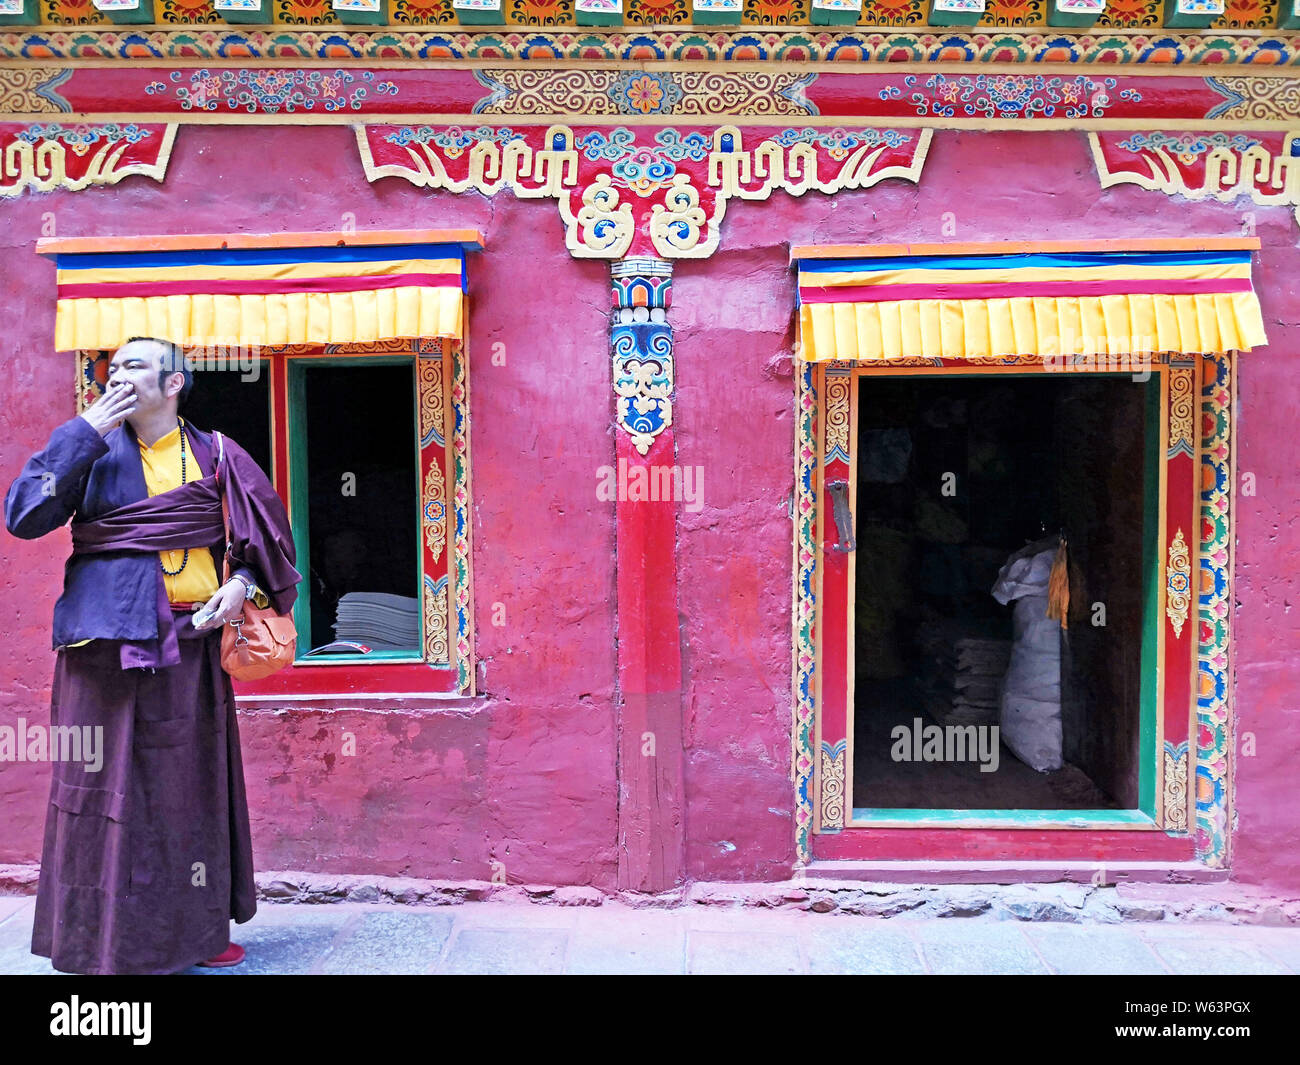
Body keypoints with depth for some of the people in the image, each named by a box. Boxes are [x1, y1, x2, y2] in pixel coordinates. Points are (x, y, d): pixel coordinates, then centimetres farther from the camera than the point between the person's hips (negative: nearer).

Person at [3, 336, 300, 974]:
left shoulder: (214, 455, 7)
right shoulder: (94, 450, 8)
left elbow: (264, 537, 10)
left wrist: (242, 583, -9)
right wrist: (82, 434, -7)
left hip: (186, 646, 0)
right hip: (104, 641, 0)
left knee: (189, 784, 7)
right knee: (104, 784, 2)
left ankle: (196, 930, 19)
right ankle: (101, 941, 13)